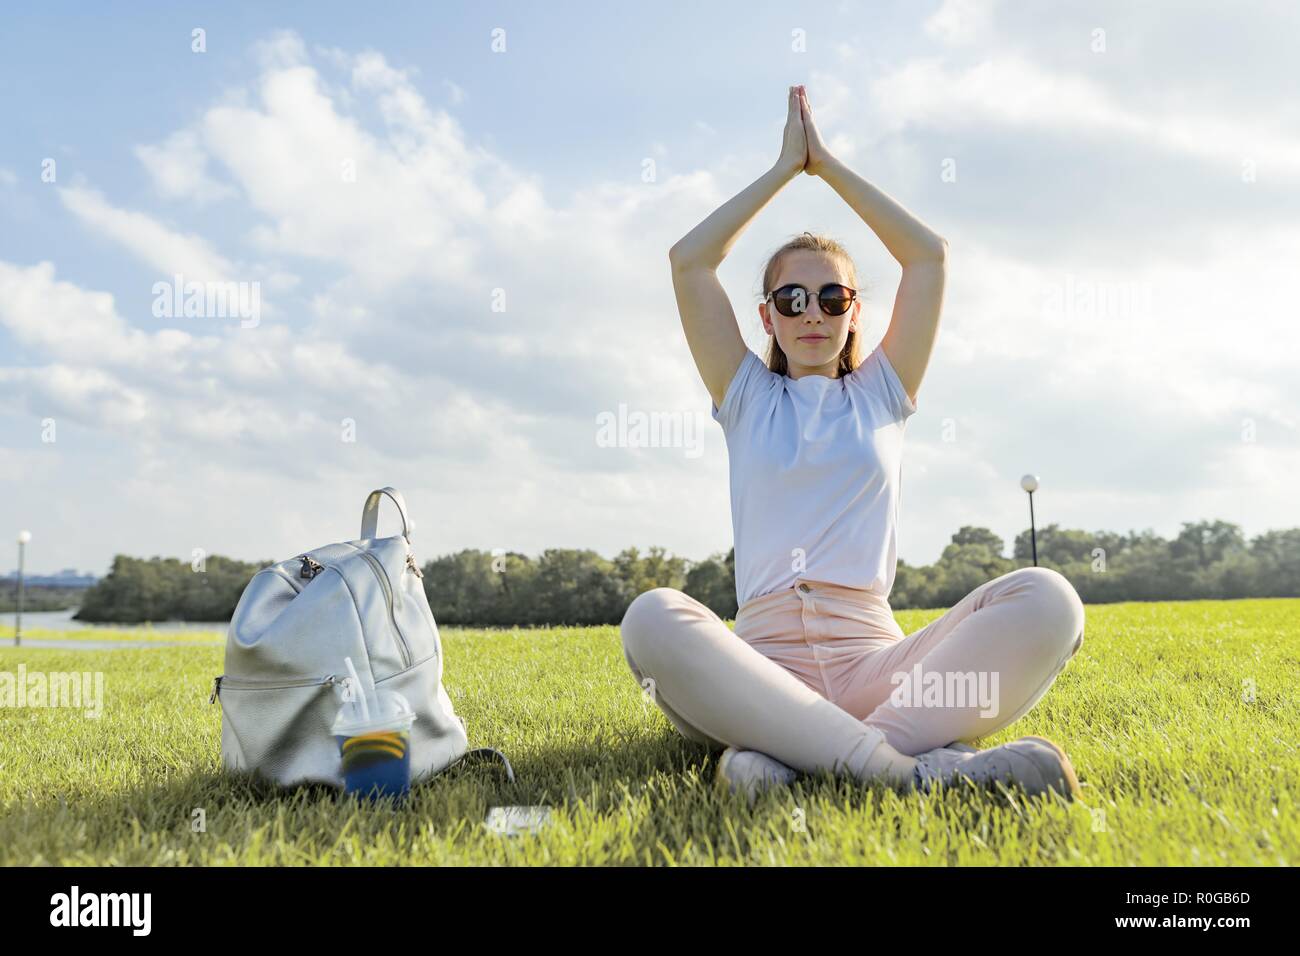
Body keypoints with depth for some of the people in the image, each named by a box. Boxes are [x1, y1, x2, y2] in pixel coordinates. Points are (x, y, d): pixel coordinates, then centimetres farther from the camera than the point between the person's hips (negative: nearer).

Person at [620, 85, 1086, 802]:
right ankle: (912, 765, -42)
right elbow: (688, 261, 11)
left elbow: (930, 256, 14)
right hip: (762, 663, -1)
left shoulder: (880, 394, 20)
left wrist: (829, 166, 19)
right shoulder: (746, 398, 19)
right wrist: (786, 166, 18)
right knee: (653, 616, -35)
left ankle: (787, 752, -38)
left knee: (1046, 598, -27)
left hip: (875, 666, 1)